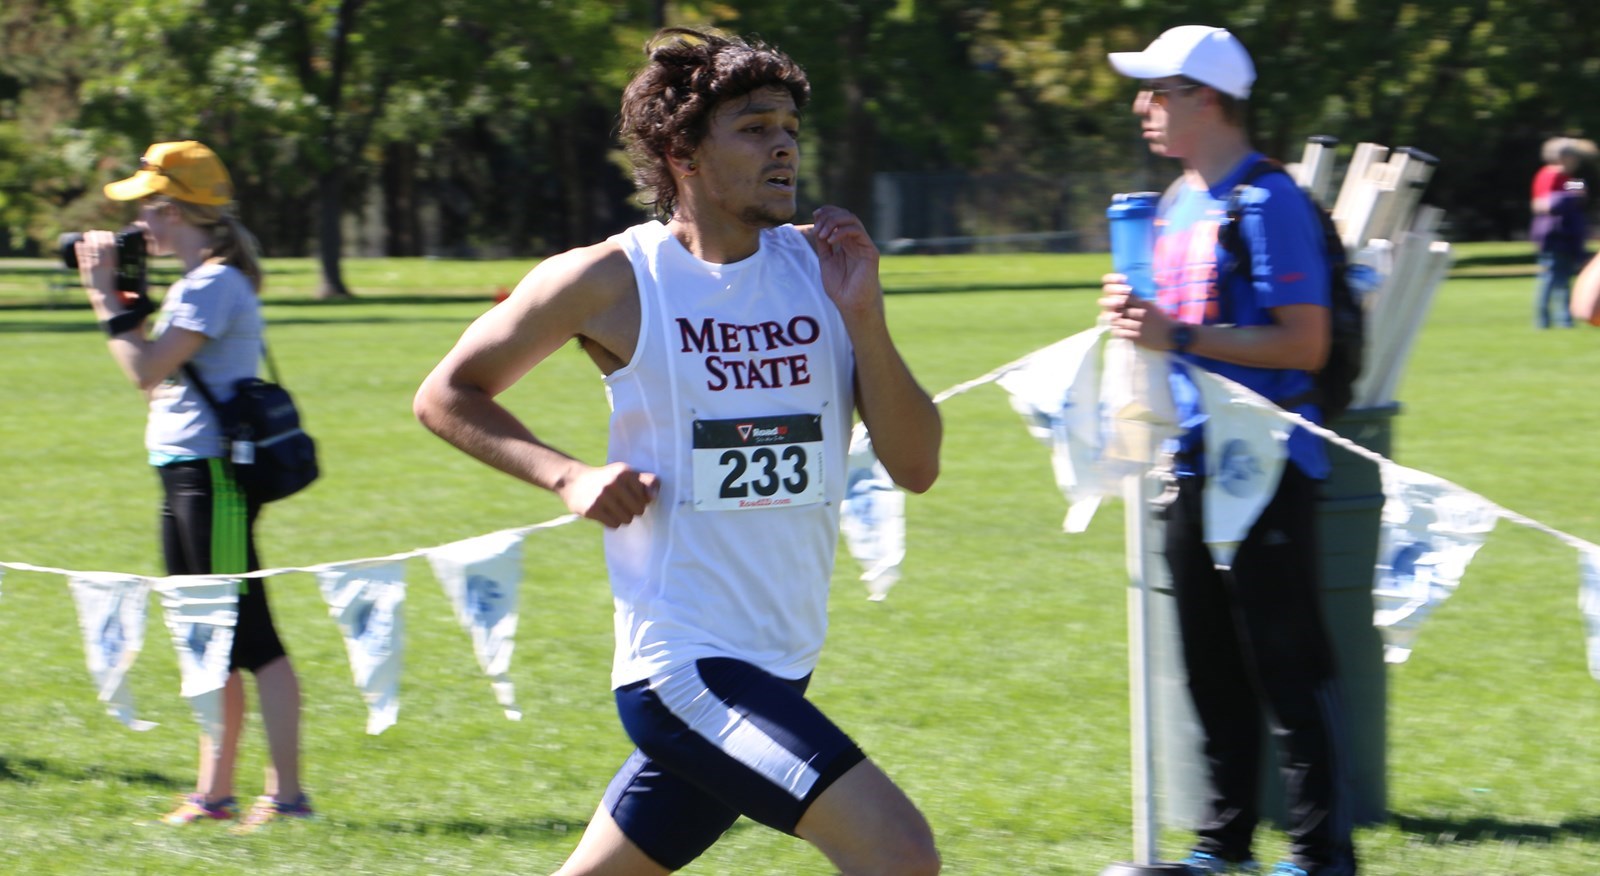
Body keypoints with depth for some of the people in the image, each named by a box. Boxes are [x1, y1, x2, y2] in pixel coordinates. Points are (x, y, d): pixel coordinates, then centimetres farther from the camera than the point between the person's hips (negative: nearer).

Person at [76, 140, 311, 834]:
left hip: (213, 476, -11)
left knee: (250, 640, -9)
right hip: (186, 475, 11)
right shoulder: (201, 282, 17)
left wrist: (107, 296, -11)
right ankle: (214, 795, 17)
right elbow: (160, 376, 19)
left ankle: (285, 794, -9)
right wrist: (119, 297, 13)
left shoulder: (213, 285, -15)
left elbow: (147, 372, -20)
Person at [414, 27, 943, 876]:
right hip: (682, 665, -6)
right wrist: (569, 476, -9)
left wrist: (862, 316, -10)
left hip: (776, 669, 6)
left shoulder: (821, 267, 6)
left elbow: (915, 466, 2)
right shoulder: (612, 281, -6)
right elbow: (446, 394, 7)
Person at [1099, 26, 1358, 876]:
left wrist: (1178, 336, -22)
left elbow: (1304, 341, -19)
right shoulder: (1176, 205, 14)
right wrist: (1134, 316, 3)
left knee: (1288, 666, -6)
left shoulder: (1268, 203, -13)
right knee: (1211, 669, 14)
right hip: (1194, 459, 9)